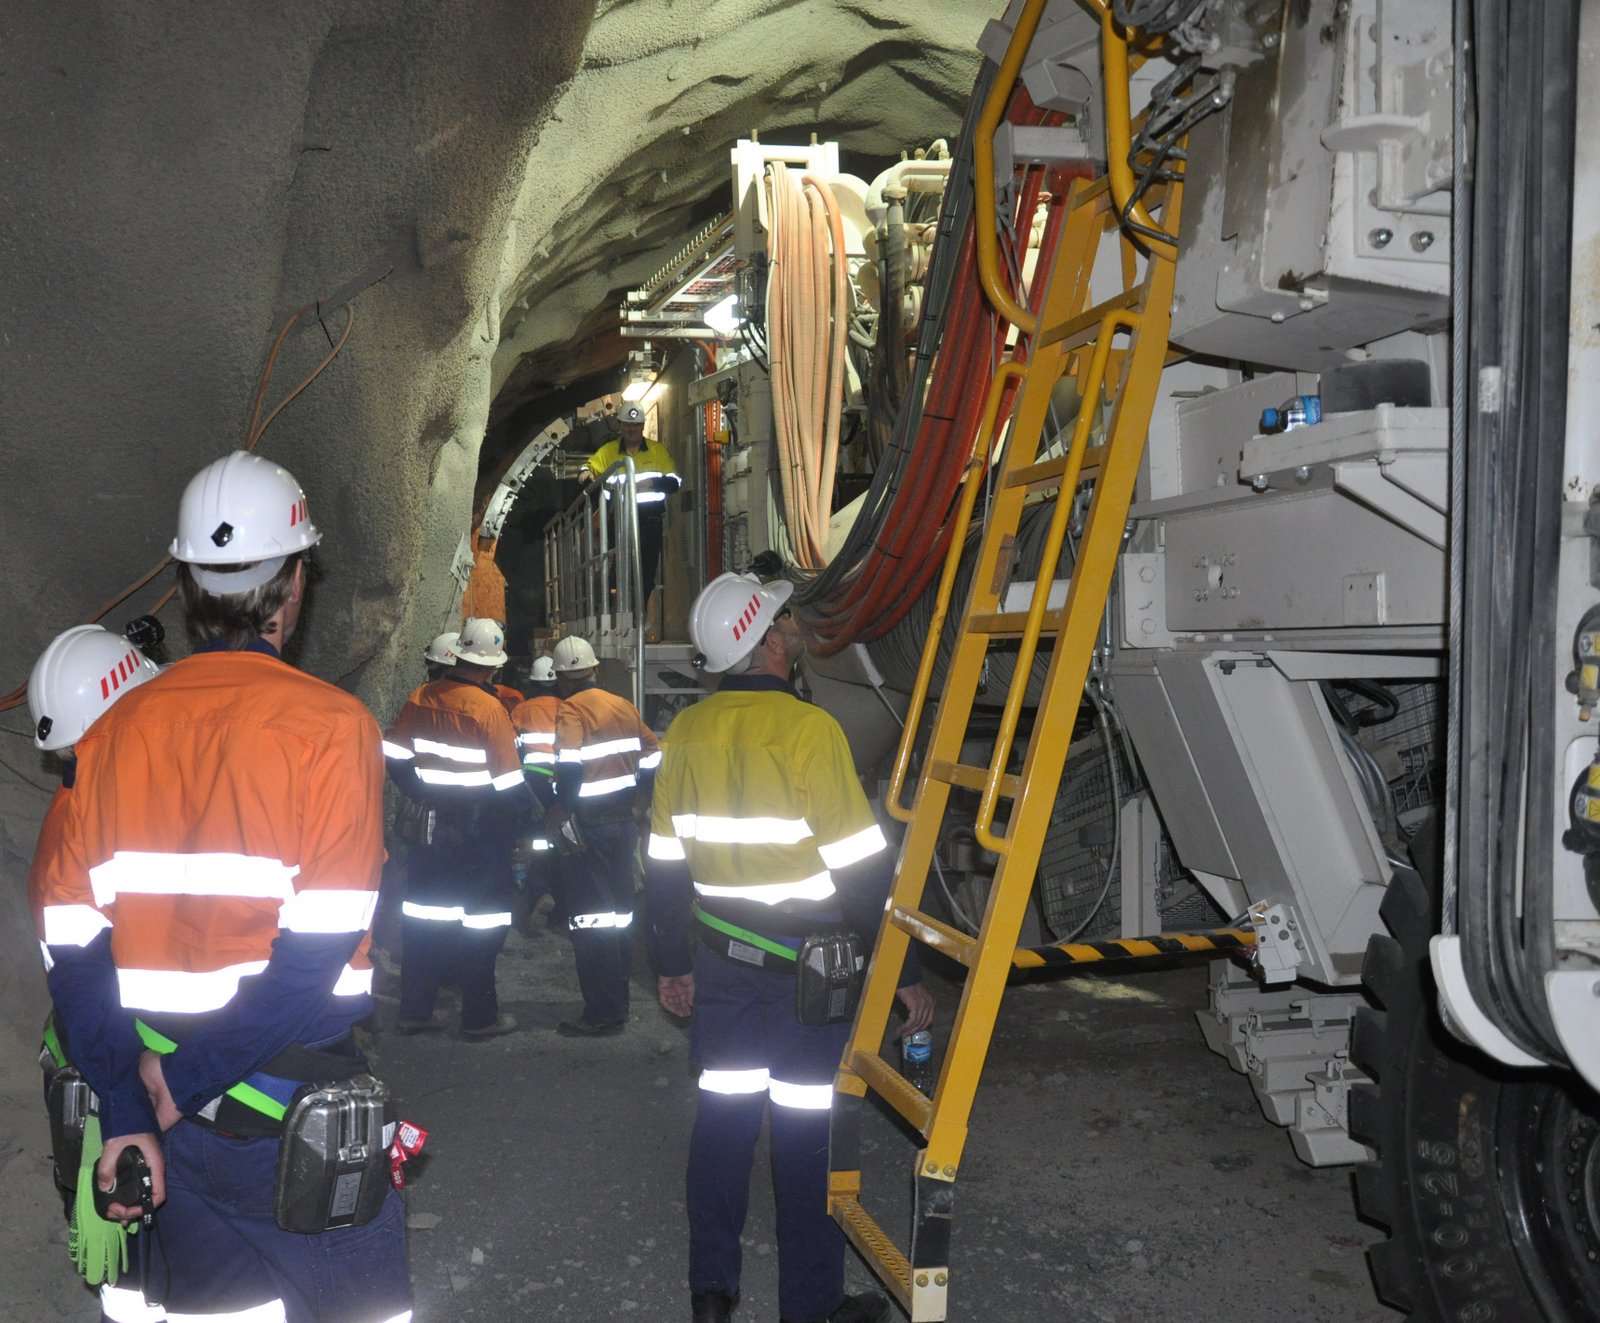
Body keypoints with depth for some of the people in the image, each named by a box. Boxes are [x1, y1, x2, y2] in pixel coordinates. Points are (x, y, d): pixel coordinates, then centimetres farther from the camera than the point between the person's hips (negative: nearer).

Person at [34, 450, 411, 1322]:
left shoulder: (114, 731, 1)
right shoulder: (328, 725, -14)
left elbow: (74, 946, -1)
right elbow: (319, 951, -20)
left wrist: (126, 1108, 1)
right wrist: (185, 1078, -11)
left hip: (170, 1119, 5)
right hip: (299, 1112, -5)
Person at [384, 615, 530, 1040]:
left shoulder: (420, 699, -1)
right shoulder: (488, 708, -18)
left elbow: (394, 757, 5)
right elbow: (508, 783, -17)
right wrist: (522, 816, -1)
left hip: (427, 828, 5)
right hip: (479, 833, -5)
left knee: (423, 917, 14)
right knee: (482, 922, 6)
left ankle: (414, 1010, 20)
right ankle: (479, 1017, 11)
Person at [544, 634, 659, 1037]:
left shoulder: (570, 710, -13)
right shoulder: (624, 706, 8)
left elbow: (569, 766, -28)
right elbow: (654, 757, 13)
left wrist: (558, 816, -20)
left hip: (585, 827, -7)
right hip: (623, 822, 7)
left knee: (591, 919, -1)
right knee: (620, 912, 17)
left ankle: (602, 1014, 2)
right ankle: (619, 1000, 27)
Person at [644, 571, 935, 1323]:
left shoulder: (686, 732, 1)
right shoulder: (807, 730, -17)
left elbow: (665, 866, 7)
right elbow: (859, 868, -17)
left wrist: (673, 964, 18)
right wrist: (903, 973, -8)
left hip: (721, 957, 6)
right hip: (806, 966, -5)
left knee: (723, 1114, 14)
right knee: (807, 1129, 5)